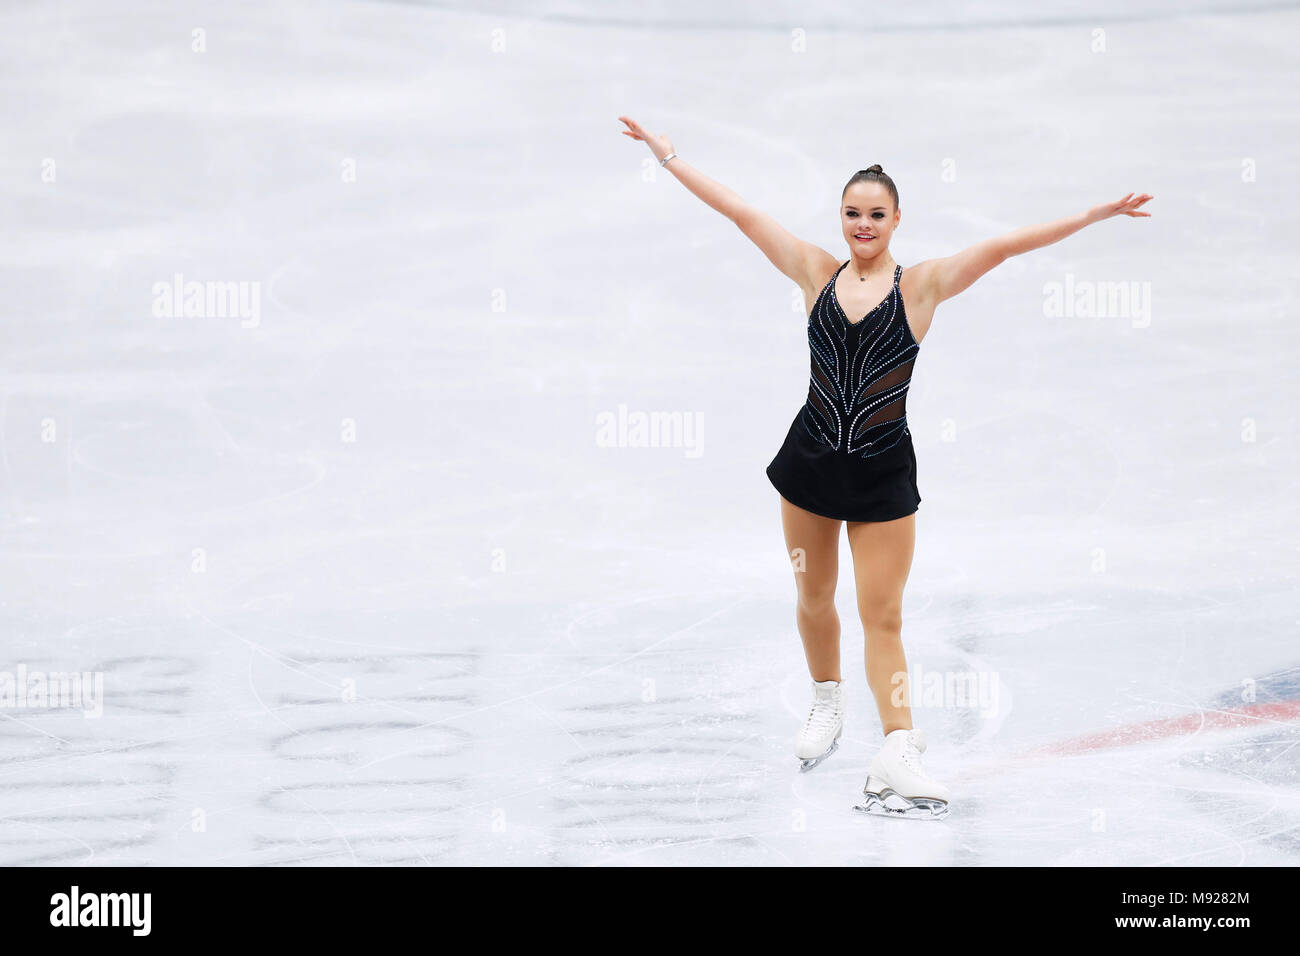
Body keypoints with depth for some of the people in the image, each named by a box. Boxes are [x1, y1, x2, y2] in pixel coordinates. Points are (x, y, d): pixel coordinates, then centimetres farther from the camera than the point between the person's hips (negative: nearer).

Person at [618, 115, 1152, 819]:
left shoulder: (921, 286, -5)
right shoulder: (817, 274, 1)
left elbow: (1003, 245, -11)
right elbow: (741, 212, 3)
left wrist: (1092, 214, -15)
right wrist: (668, 156, 6)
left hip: (884, 470, -2)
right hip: (811, 461, 2)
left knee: (883, 615, -4)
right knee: (813, 598, 16)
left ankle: (897, 754, -7)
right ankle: (827, 703, 40)